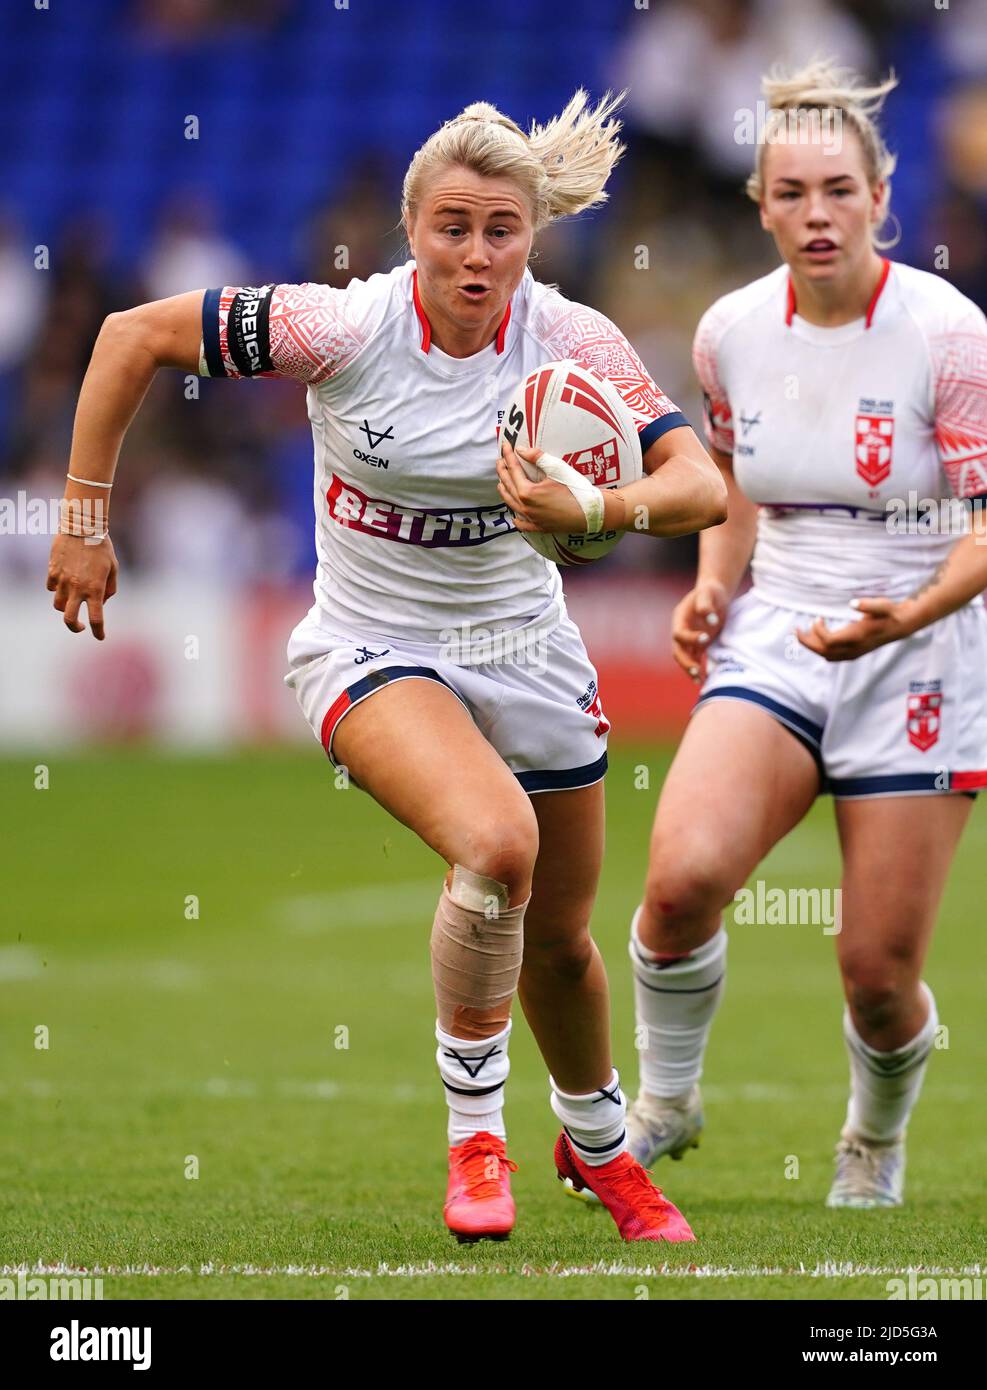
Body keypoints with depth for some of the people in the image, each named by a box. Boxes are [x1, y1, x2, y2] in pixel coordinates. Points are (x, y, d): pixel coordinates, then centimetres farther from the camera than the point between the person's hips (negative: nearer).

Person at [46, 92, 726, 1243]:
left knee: (560, 939, 14)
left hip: (523, 647, 3)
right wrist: (84, 521, -10)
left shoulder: (573, 340, -14)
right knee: (497, 844, -32)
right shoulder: (344, 327, -21)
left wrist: (593, 512, -37)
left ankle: (596, 1142, 46)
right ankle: (473, 1128, -11)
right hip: (370, 649, -3)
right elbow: (134, 336, -12)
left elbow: (702, 486, -17)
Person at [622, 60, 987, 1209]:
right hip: (774, 641, 3)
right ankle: (664, 1102, 2)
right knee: (682, 874, -24)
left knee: (878, 969, -3)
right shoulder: (730, 331, 1)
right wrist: (713, 586, 4)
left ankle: (877, 1141, 30)